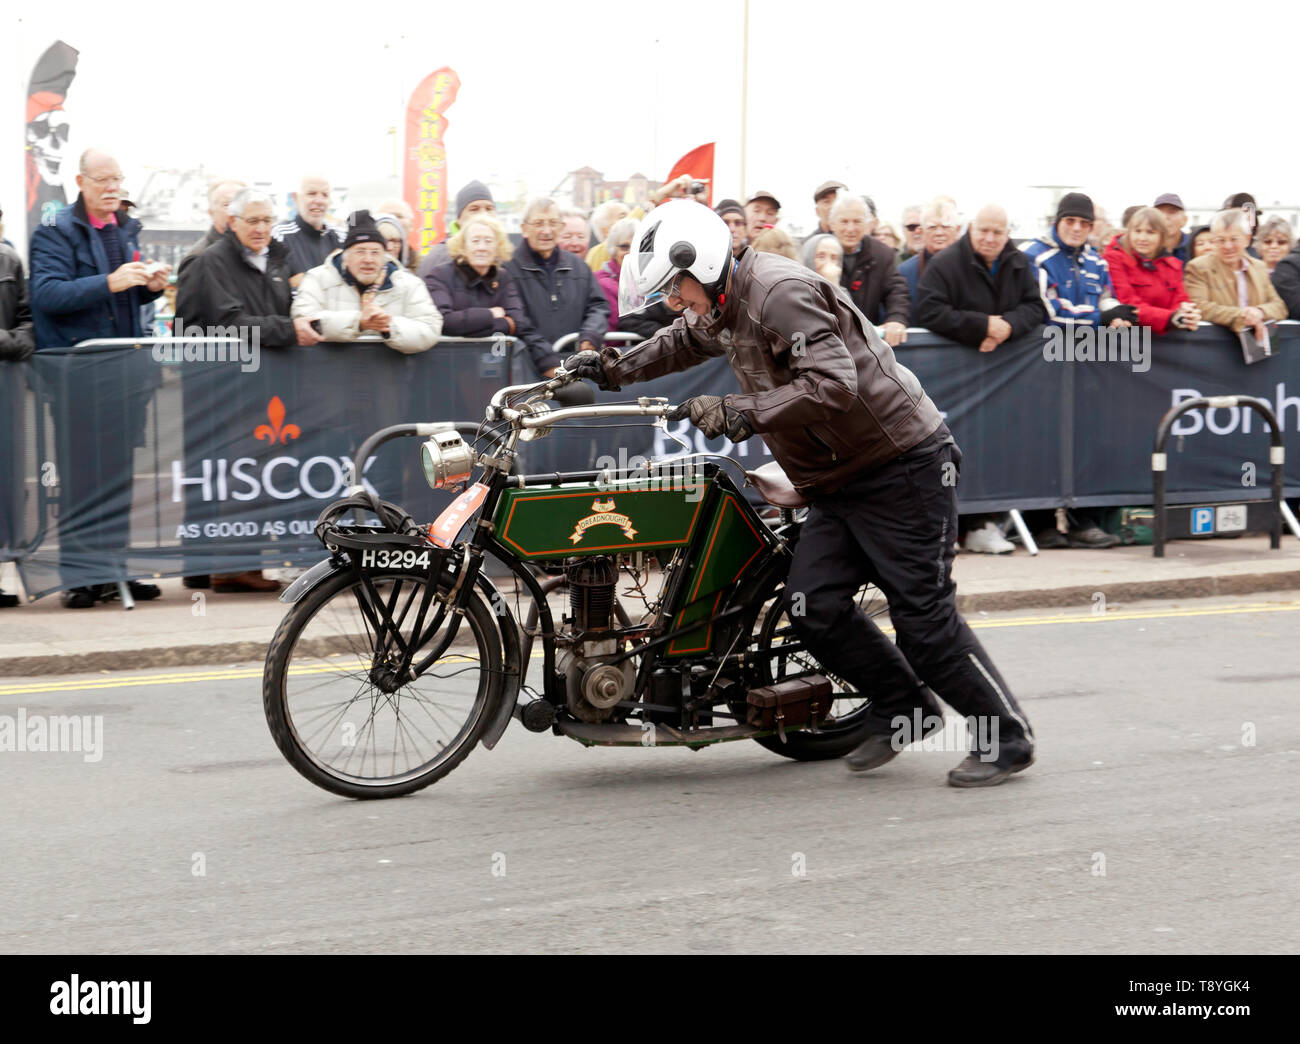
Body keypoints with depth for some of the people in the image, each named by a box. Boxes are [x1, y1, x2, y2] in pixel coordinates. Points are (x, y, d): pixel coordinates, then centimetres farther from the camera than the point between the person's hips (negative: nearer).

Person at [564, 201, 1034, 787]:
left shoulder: (779, 292, -19)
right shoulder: (723, 307, 12)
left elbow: (833, 385, -31)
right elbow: (680, 344, 36)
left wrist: (740, 414, -31)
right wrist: (612, 369, 26)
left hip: (902, 467, -9)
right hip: (840, 484, 9)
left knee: (923, 614, -8)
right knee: (812, 607, -2)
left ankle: (1008, 737, 3)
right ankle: (901, 706, 16)